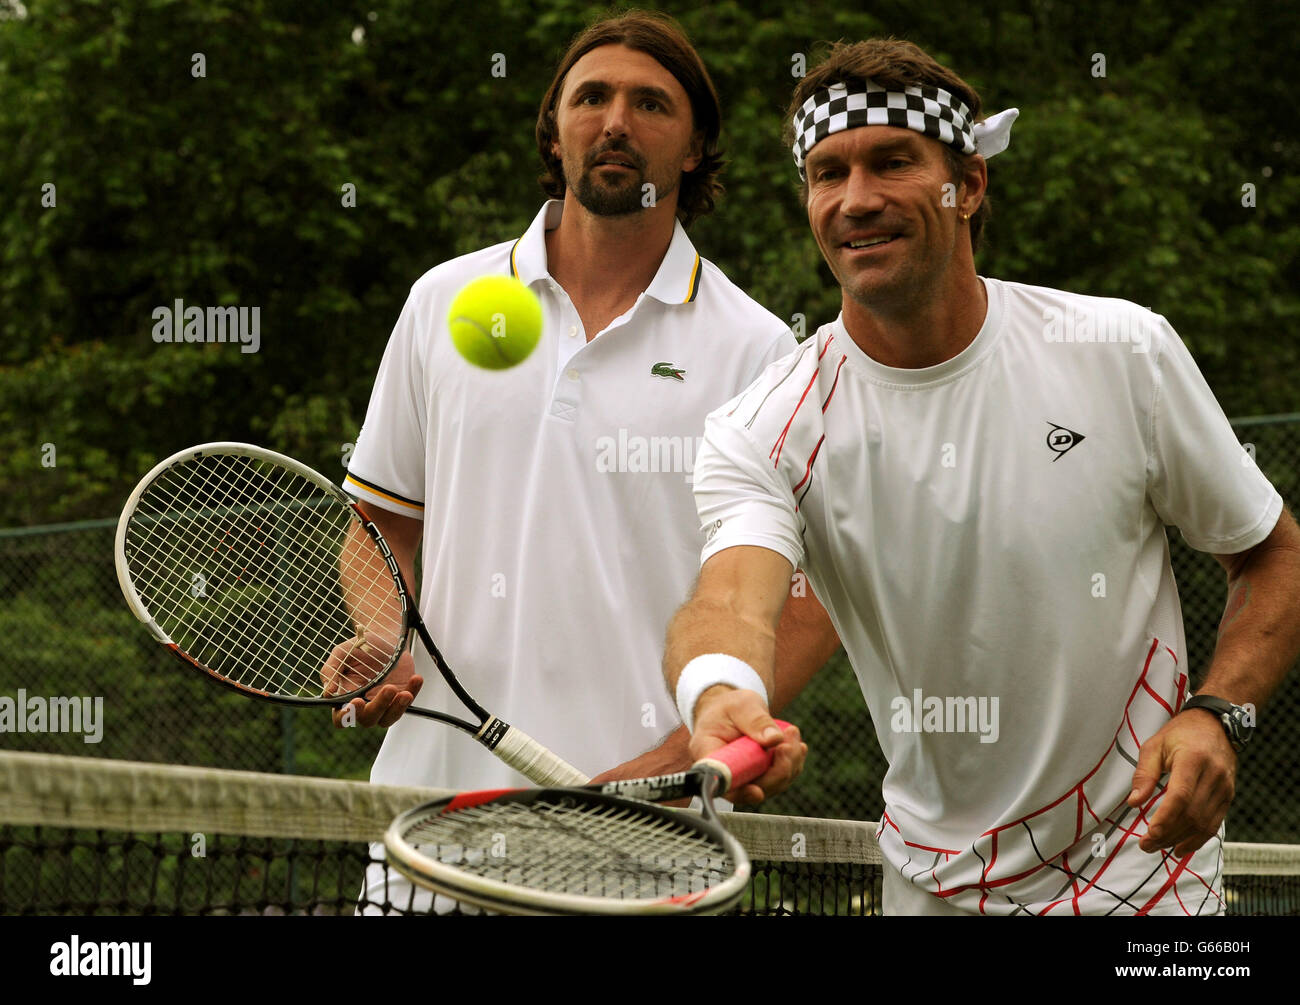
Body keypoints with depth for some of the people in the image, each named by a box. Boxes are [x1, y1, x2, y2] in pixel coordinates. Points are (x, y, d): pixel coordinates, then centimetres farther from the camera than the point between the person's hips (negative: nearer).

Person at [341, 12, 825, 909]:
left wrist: (680, 755, -13)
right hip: (439, 787, 2)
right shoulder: (443, 302, 10)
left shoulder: (755, 349, 1)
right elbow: (384, 524, 18)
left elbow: (814, 601, -1)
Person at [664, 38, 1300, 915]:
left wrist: (1218, 714, -19)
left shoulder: (1124, 353, -11)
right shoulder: (765, 430, -13)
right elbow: (732, 593, -32)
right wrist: (720, 693, -56)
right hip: (932, 885, 2)